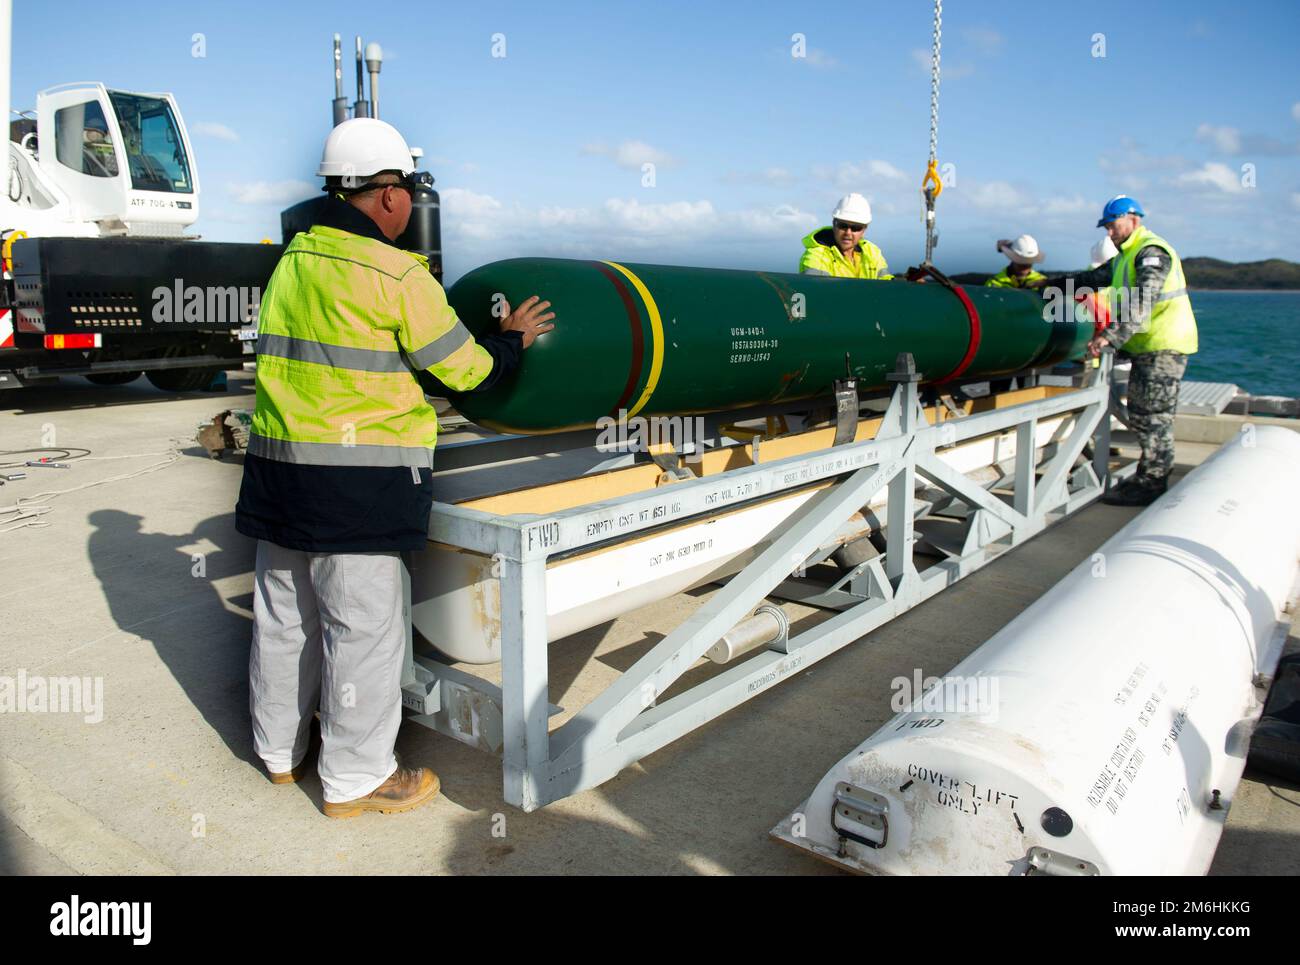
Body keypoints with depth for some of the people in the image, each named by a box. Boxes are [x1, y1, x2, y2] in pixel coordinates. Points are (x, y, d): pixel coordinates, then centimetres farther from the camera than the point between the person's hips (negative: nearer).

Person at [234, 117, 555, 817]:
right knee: (364, 624, 4)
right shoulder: (395, 275, -13)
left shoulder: (293, 261, 10)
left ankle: (281, 750, 36)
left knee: (283, 613, 18)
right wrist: (513, 340, 11)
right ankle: (354, 778, 17)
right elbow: (465, 368, -8)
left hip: (277, 463, 8)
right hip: (358, 478, -8)